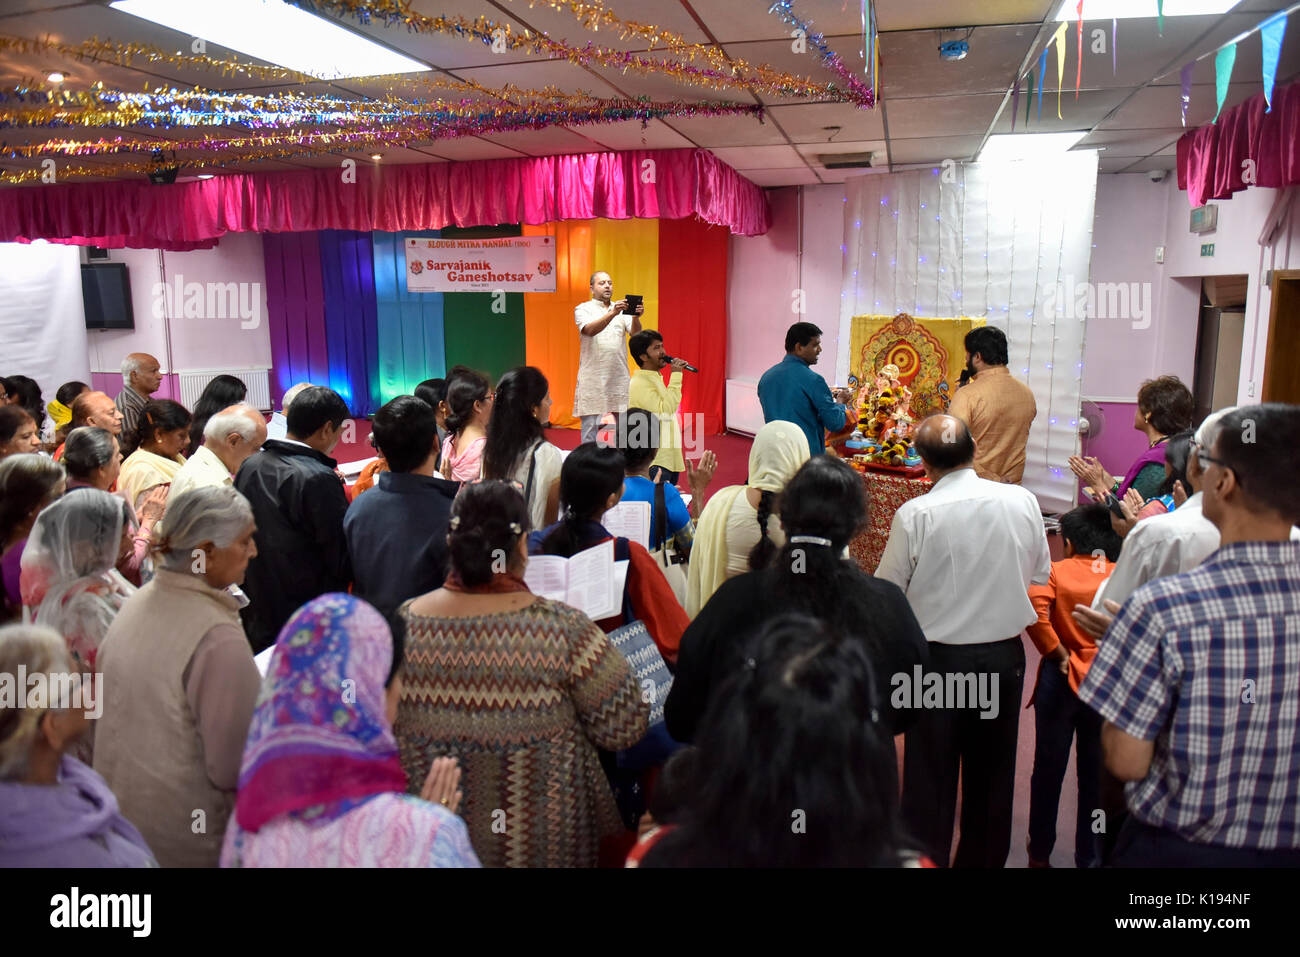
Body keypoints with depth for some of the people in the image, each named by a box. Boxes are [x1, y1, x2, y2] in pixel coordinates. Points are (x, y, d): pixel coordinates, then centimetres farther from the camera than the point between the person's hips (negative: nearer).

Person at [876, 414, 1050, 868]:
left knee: (930, 777, 10)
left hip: (938, 656, -3)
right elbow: (1040, 574, 5)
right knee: (992, 773, 20)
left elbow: (886, 591, -9)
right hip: (1005, 654, 4)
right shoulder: (1022, 501, -8)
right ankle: (985, 857, 35)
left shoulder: (914, 515, -19)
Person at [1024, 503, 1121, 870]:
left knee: (1048, 769, 14)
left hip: (1061, 680, -1)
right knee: (1096, 774, 13)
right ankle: (1091, 857, 24)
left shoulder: (1056, 571, -4)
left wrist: (1057, 653, -11)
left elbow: (1034, 609, -22)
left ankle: (1040, 853, 28)